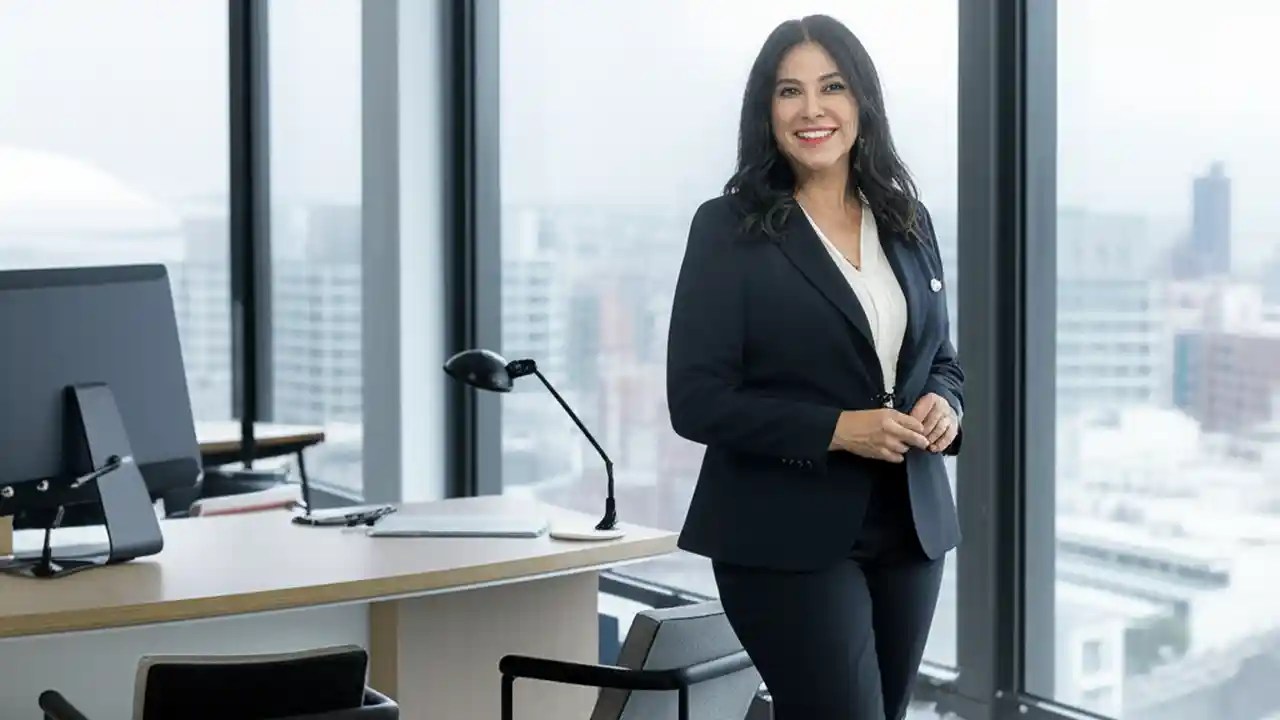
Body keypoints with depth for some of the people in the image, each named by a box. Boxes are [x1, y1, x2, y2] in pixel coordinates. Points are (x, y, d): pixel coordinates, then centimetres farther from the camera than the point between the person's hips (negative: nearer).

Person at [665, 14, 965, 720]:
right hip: (787, 539, -6)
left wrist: (943, 406, -6)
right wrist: (835, 429, -21)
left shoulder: (907, 222, 9)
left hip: (909, 527, 6)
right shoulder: (728, 227, -6)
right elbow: (696, 399, -11)